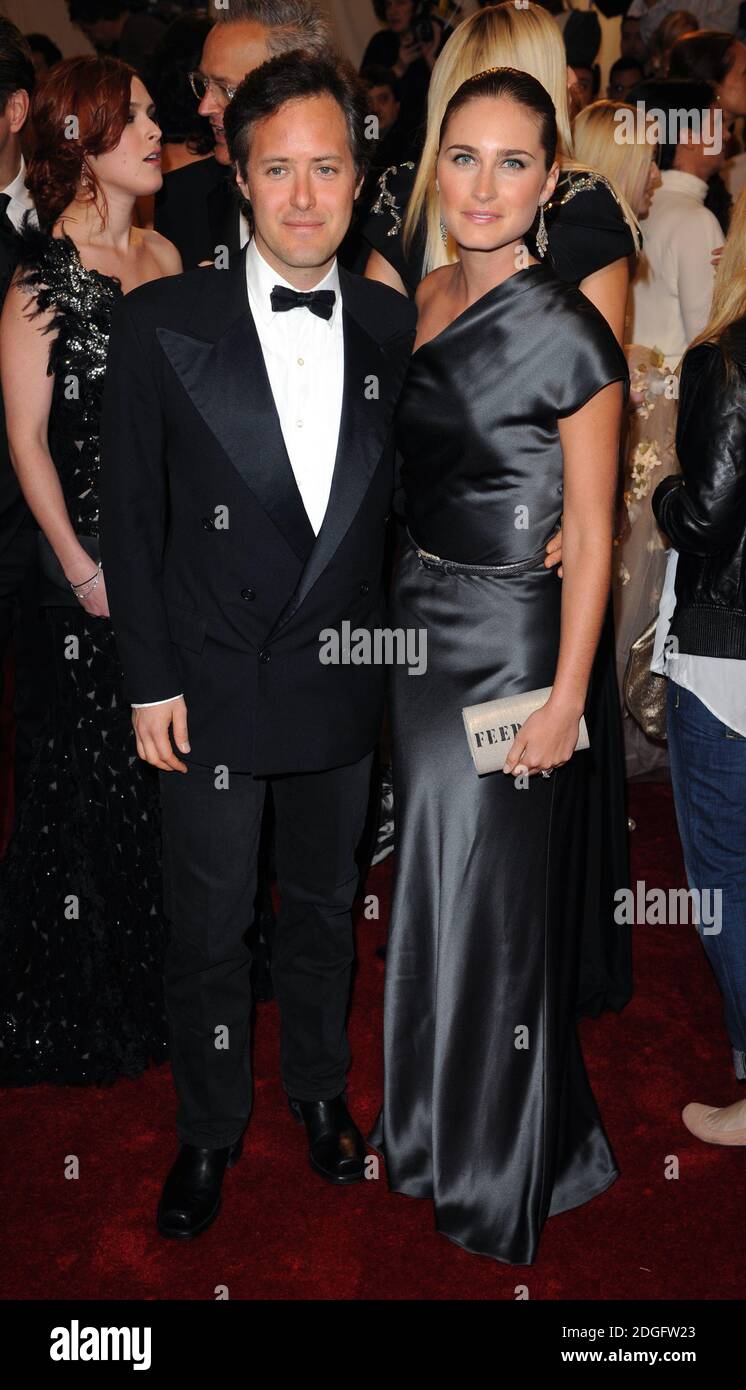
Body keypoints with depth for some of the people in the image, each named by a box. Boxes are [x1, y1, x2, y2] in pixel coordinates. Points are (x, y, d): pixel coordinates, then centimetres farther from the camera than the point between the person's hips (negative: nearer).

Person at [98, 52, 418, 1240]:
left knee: (326, 905, 20)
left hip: (346, 683, 3)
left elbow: (402, 496, 7)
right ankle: (209, 1131, 33)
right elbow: (131, 516, -6)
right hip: (212, 689, -2)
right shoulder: (162, 325, -8)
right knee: (208, 928, 10)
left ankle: (319, 1088, 43)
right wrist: (151, 682, -7)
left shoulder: (394, 327, 0)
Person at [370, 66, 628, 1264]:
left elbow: (590, 535, -14)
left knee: (498, 901, 6)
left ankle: (502, 1176, 30)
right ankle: (433, 1120, 42)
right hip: (418, 623, 7)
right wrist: (398, 612, 11)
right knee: (433, 877, 19)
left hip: (509, 640, -7)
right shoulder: (419, 301, 6)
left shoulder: (570, 334, -15)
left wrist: (565, 699, -15)